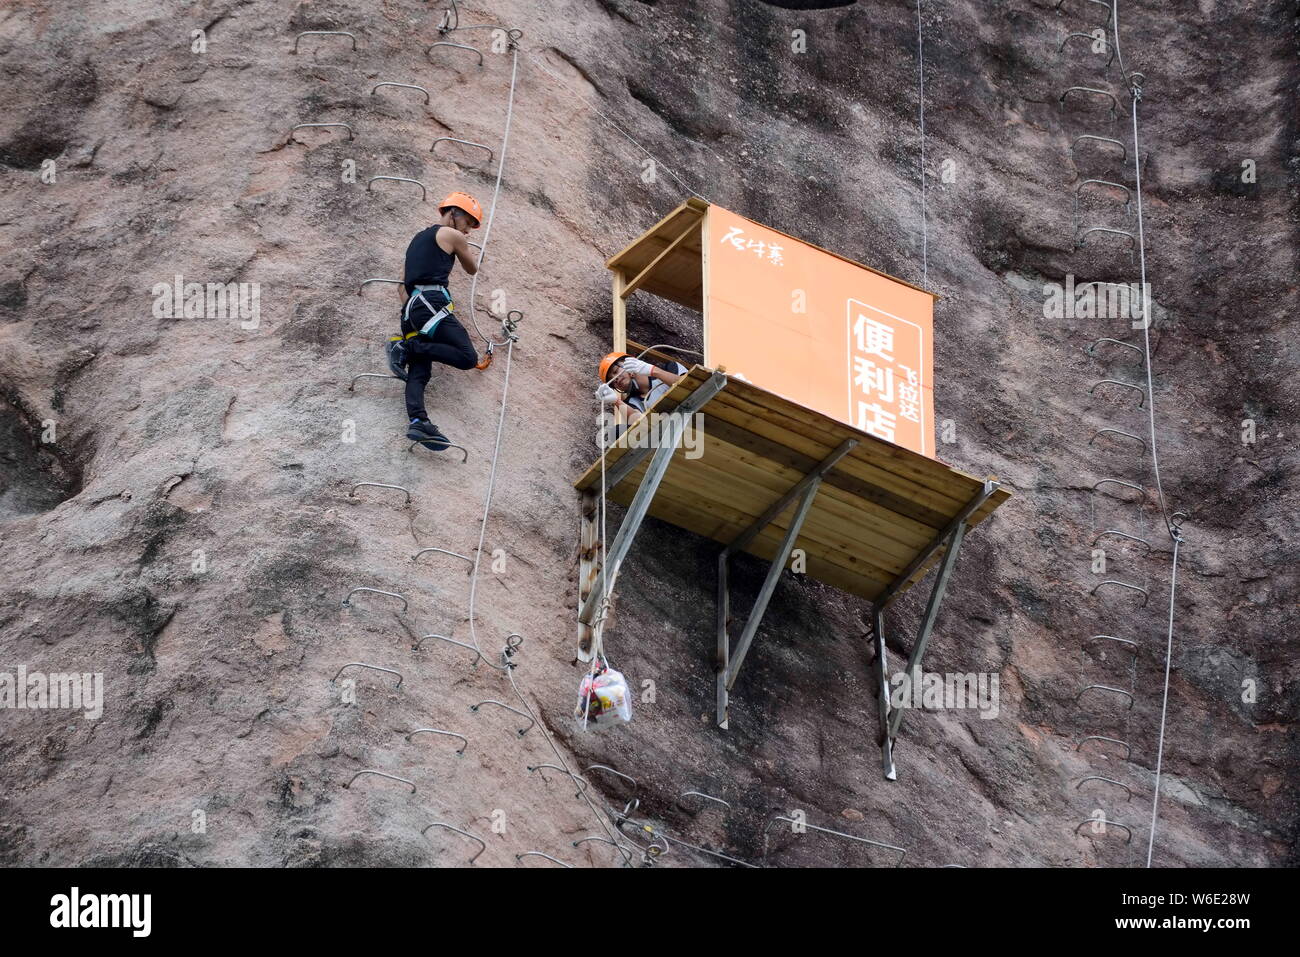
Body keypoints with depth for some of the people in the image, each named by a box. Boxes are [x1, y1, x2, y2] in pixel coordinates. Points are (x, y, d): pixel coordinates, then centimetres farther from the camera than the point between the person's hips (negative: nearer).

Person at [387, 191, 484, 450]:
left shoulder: (418, 239, 30)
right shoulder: (452, 236, 7)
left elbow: (403, 283, 25)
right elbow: (472, 269, 23)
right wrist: (463, 252, 46)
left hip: (412, 309, 9)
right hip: (432, 303, -9)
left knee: (418, 372, -5)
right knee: (468, 357, -14)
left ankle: (417, 421, -26)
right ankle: (409, 348, -16)